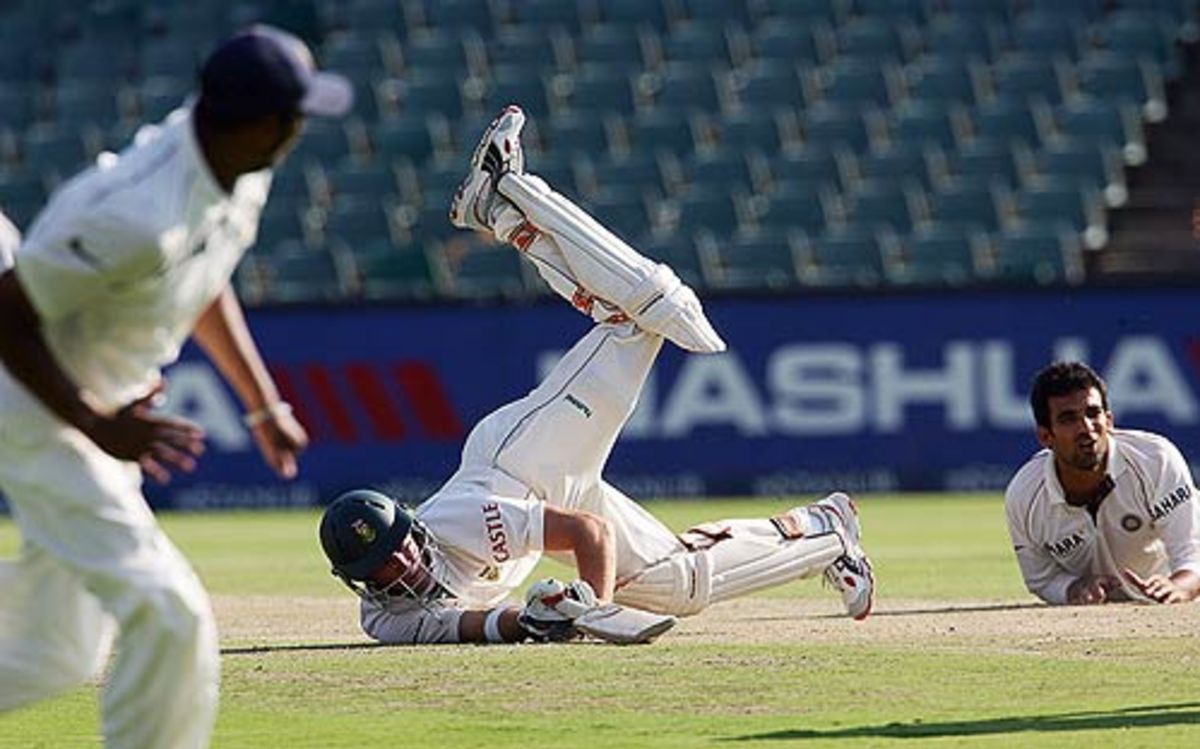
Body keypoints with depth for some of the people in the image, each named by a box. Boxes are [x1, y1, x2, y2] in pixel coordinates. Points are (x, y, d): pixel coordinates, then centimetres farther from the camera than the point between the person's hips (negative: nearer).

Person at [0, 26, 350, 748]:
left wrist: (264, 405, 15)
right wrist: (100, 429, -30)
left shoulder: (240, 173, -4)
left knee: (58, 655, 14)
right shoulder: (140, 217, -33)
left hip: (104, 404, 9)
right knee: (169, 614, -16)